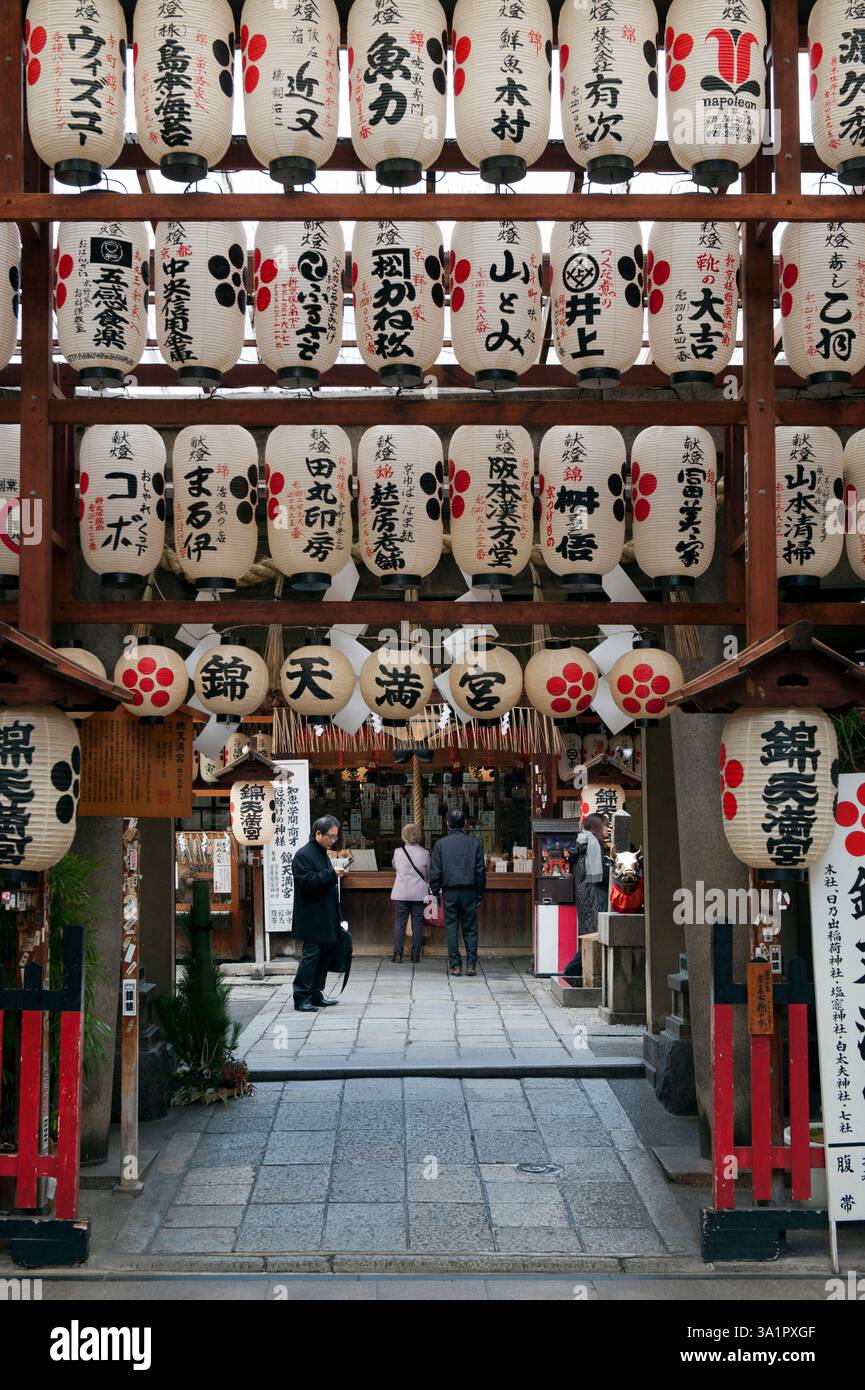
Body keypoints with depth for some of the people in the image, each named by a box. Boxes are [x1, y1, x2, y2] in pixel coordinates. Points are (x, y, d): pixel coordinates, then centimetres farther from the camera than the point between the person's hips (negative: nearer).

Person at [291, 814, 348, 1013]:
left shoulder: (322, 854, 19)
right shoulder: (303, 855, -11)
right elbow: (307, 882, -21)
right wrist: (331, 874, -24)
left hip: (326, 919, 10)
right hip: (312, 920, -10)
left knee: (325, 955, 11)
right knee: (311, 955, -9)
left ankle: (316, 995, 19)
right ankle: (301, 998, -5)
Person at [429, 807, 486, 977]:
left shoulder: (440, 844, 0)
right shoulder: (475, 843, 3)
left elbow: (435, 872, -1)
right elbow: (481, 871, 4)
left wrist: (435, 892, 7)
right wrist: (480, 894, 11)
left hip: (449, 892, -1)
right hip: (469, 891, 1)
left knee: (452, 930, 4)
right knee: (470, 930, 6)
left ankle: (455, 965, 2)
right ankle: (471, 965, 1)